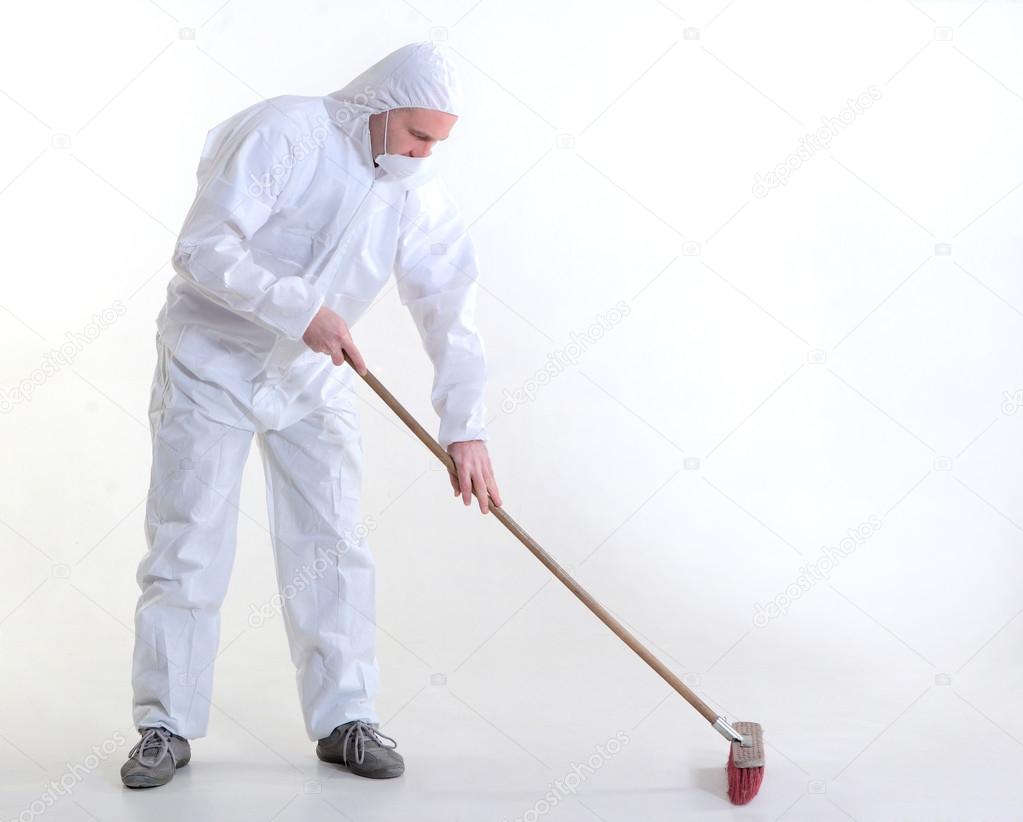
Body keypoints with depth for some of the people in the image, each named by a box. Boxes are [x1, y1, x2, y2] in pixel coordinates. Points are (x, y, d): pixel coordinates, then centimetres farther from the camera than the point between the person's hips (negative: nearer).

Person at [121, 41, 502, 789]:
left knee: (332, 546, 2)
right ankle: (168, 726, 9)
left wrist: (466, 427, -19)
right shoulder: (283, 132, -20)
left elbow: (450, 310, -10)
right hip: (212, 363, -4)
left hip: (314, 381, 4)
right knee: (188, 547, -1)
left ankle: (345, 720, 12)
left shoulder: (420, 193, -6)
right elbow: (203, 248, -25)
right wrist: (301, 311, -31)